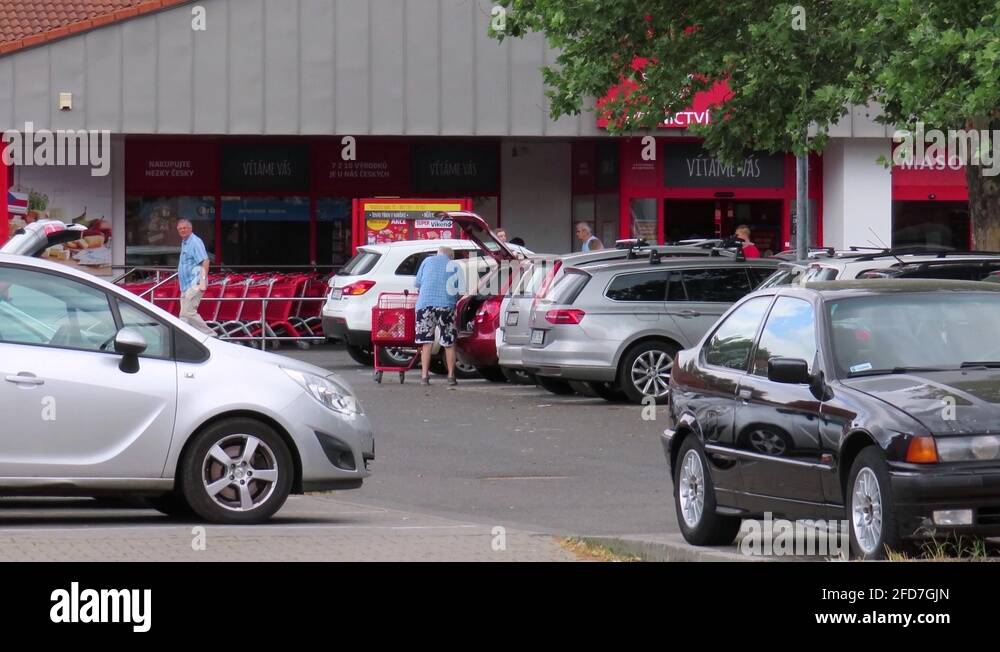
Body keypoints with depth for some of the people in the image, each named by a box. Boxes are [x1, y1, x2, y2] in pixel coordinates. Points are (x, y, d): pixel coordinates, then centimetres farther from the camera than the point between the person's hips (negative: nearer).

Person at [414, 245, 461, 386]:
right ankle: (451, 376, 12)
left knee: (426, 342, 2)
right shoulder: (455, 266, 15)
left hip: (425, 304, 0)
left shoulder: (428, 261, 14)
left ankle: (424, 376, -3)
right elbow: (459, 290, 11)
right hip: (446, 305, 0)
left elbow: (418, 284, 15)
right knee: (449, 344, 10)